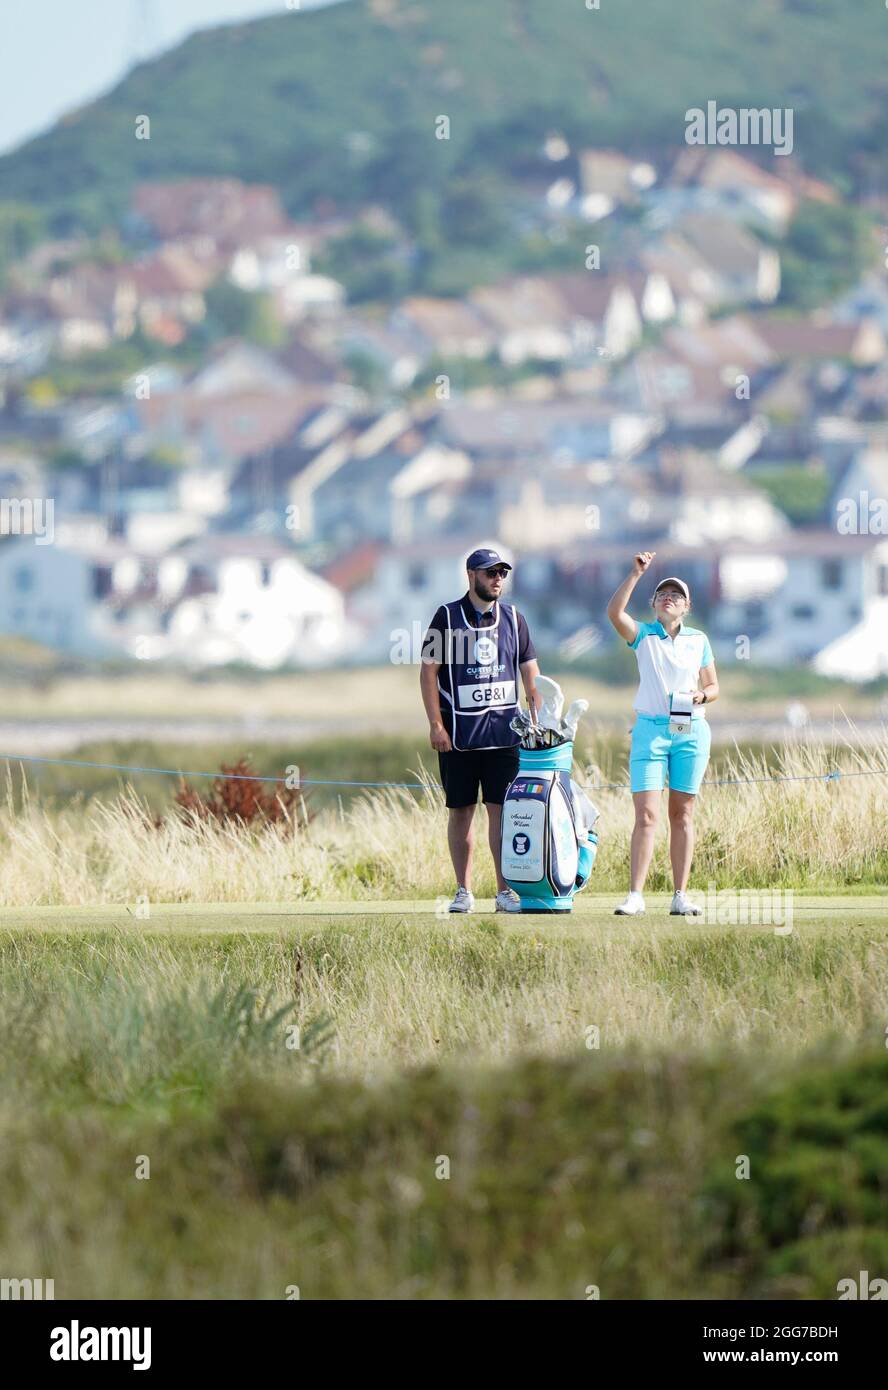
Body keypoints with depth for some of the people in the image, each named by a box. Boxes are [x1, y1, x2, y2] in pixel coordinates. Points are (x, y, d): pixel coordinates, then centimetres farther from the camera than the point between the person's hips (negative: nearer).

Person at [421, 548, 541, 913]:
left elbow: (530, 672, 13)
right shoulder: (448, 616, 1)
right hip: (458, 731, -2)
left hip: (503, 729, 2)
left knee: (502, 809, -2)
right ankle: (463, 891, 7)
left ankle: (505, 890, 0)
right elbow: (429, 671, 0)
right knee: (460, 810, 2)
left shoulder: (512, 618, 10)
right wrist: (435, 724, -8)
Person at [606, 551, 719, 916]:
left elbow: (713, 686, 14)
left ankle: (680, 896, 6)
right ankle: (635, 896, -11)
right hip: (650, 730, -2)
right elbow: (614, 612, -14)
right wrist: (636, 574, -17)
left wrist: (701, 696, -7)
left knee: (682, 814, 4)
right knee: (646, 814, -10)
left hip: (691, 731, 2)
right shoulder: (643, 635, 4)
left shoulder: (698, 640, 10)